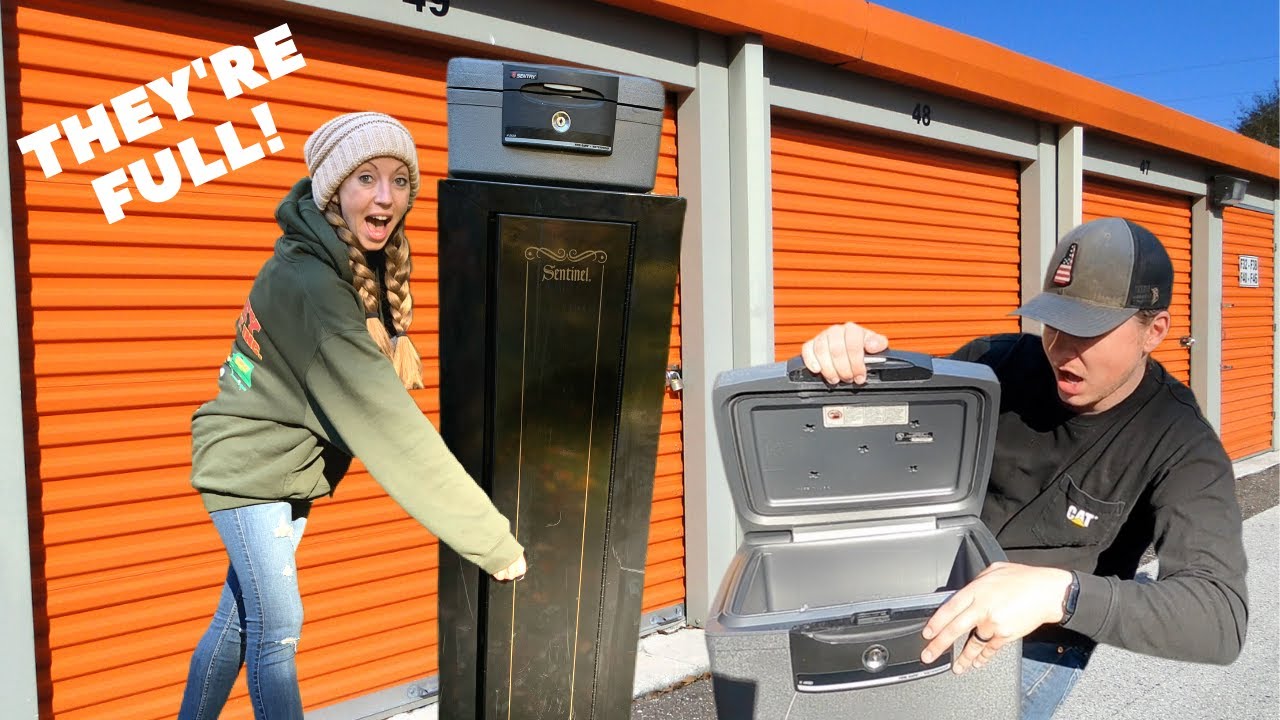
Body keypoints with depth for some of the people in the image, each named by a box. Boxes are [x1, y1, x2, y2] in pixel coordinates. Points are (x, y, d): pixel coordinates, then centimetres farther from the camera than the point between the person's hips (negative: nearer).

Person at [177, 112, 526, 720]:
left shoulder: (371, 266, -3)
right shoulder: (306, 280, -30)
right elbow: (383, 420, -35)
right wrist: (491, 539, -35)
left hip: (293, 469, 7)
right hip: (251, 467, -7)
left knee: (239, 618, 17)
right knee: (279, 630, -1)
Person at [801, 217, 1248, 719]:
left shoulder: (1183, 448, -19)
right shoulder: (1001, 363, -10)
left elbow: (1221, 618, -31)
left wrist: (1060, 593, -48)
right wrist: (844, 358, -25)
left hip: (1035, 643, -2)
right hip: (935, 608, 3)